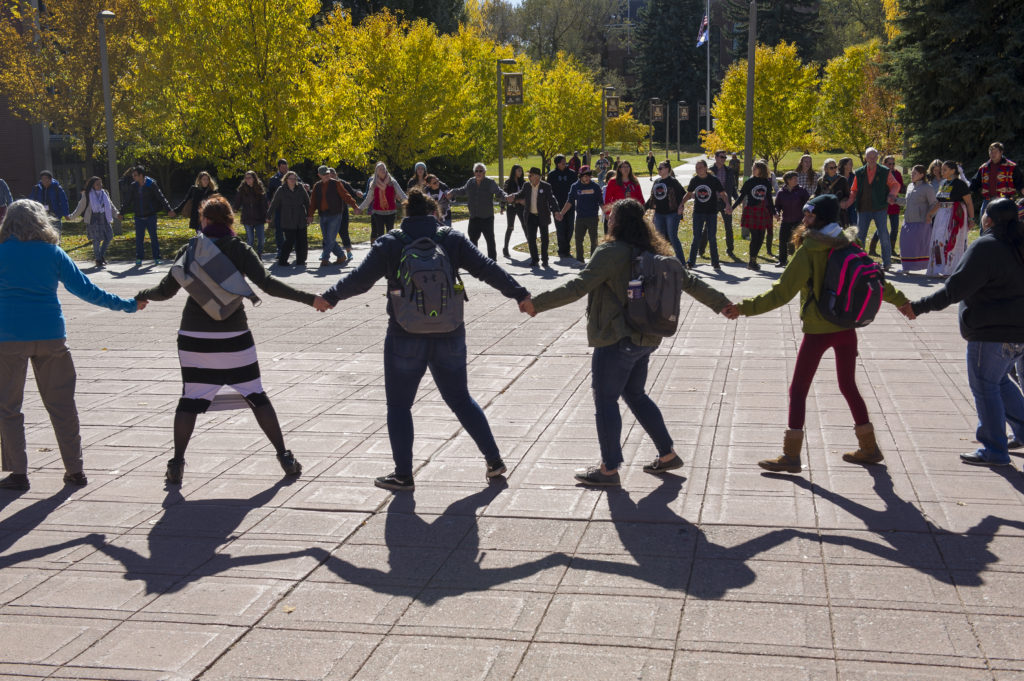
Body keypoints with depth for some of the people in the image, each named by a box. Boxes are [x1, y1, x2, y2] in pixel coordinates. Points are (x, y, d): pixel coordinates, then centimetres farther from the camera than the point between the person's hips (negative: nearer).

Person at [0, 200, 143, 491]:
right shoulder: (52, 253, 3)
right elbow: (85, 289, 4)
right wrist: (126, 304, 13)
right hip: (51, 335, 2)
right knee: (61, 404, 10)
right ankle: (75, 469, 13)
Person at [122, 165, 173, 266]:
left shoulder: (151, 184, -7)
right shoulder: (133, 186, 2)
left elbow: (161, 197, -6)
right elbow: (126, 201, 12)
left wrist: (168, 210, -11)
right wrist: (121, 212, 14)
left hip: (151, 216, -2)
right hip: (139, 217, 2)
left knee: (154, 237, 4)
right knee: (139, 238, 3)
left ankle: (156, 258, 14)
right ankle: (139, 258, 11)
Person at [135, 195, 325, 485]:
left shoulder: (190, 250, 1)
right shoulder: (240, 249, -2)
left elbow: (166, 290, 2)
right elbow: (267, 283, -14)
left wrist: (142, 296, 23)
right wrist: (308, 298, -13)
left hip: (194, 337, 1)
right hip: (234, 336, -1)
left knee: (190, 399, 9)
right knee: (256, 396, 7)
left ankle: (176, 464, 6)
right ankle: (285, 457, 7)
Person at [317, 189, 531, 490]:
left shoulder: (389, 244, -4)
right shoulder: (452, 240, 0)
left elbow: (360, 280, -6)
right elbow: (486, 269, -3)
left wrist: (330, 297, 8)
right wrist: (520, 294, 2)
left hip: (405, 338, -3)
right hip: (449, 337, 3)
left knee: (399, 405, 11)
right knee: (460, 399, 17)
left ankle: (403, 474, 13)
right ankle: (494, 460, 18)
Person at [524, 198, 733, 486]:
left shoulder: (611, 252, -15)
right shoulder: (652, 252, 9)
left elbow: (578, 286, -21)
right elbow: (688, 281, 15)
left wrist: (537, 303, -17)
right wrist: (721, 303, 26)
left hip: (617, 340, -8)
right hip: (646, 338, 8)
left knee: (605, 399, 2)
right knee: (635, 395, 22)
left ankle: (609, 468, 8)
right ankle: (667, 454, 27)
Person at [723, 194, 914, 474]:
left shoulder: (808, 251, -15)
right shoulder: (848, 247, 4)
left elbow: (781, 294, -18)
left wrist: (744, 308, -15)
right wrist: (901, 301, 30)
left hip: (817, 331, -6)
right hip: (846, 327, 6)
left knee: (798, 390, 2)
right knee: (848, 386, 19)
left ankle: (791, 456, 2)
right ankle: (869, 448, 26)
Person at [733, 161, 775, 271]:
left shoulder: (767, 183, 8)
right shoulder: (749, 182, -1)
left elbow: (769, 199, 17)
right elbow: (741, 197, 1)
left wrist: (774, 212, 18)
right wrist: (732, 208, -9)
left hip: (763, 212, 4)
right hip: (751, 211, -4)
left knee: (761, 237, 3)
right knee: (755, 237, -9)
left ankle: (753, 260, 15)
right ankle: (752, 261, 2)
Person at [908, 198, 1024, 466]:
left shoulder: (985, 248, -18)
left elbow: (955, 288, -21)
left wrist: (919, 306, -15)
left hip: (992, 333, -9)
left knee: (984, 386, 1)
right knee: (999, 380, 25)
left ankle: (994, 450, 5)